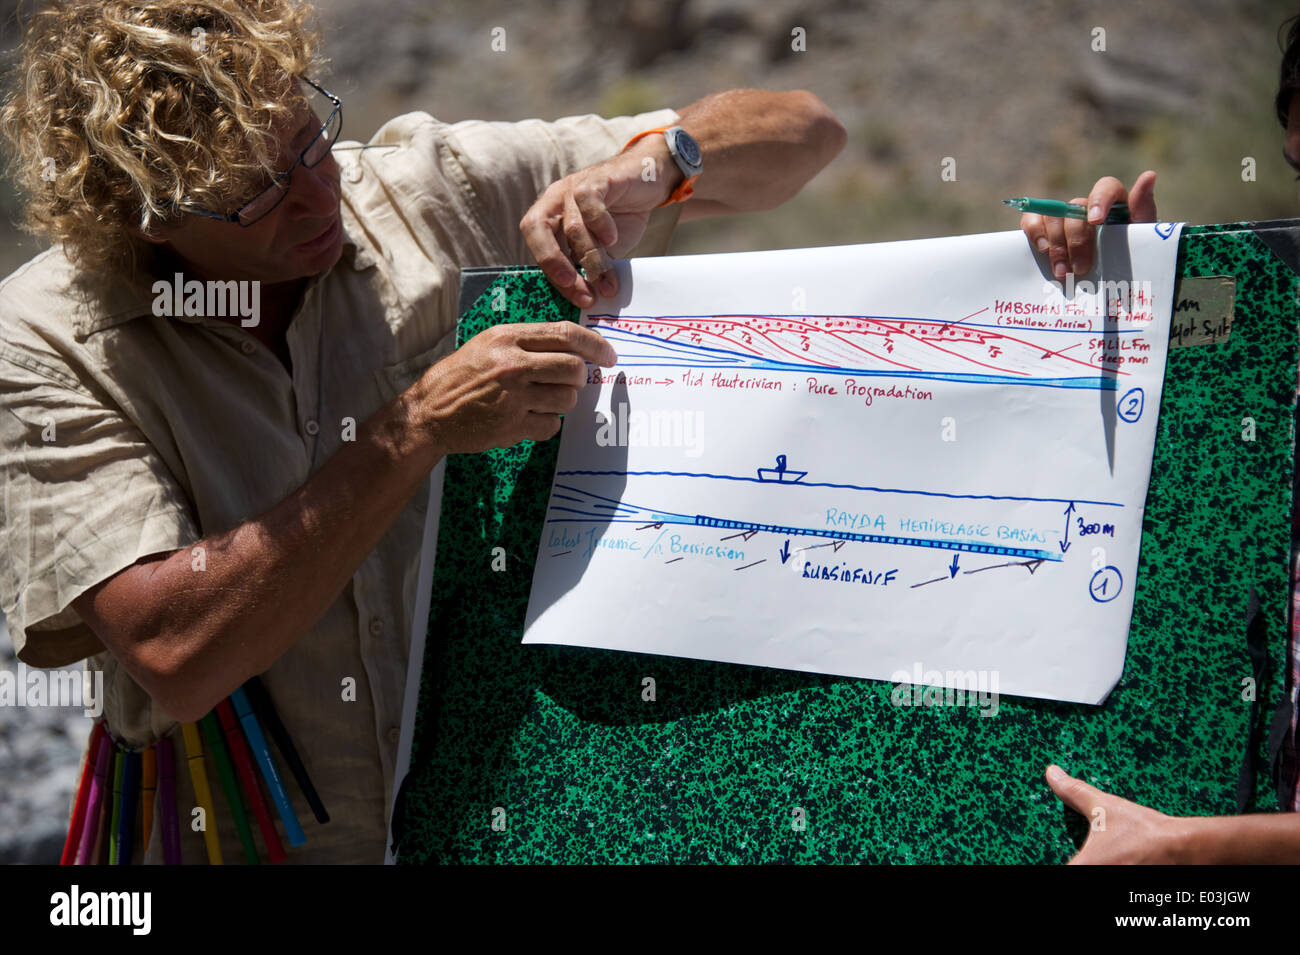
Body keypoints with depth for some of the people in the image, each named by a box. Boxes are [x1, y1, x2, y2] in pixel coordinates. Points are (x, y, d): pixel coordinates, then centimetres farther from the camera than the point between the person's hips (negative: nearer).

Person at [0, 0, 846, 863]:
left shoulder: (443, 191, -4)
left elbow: (804, 130, 3)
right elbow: (174, 660, -23)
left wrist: (650, 161, -17)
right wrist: (418, 430, -23)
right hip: (257, 839, -1)